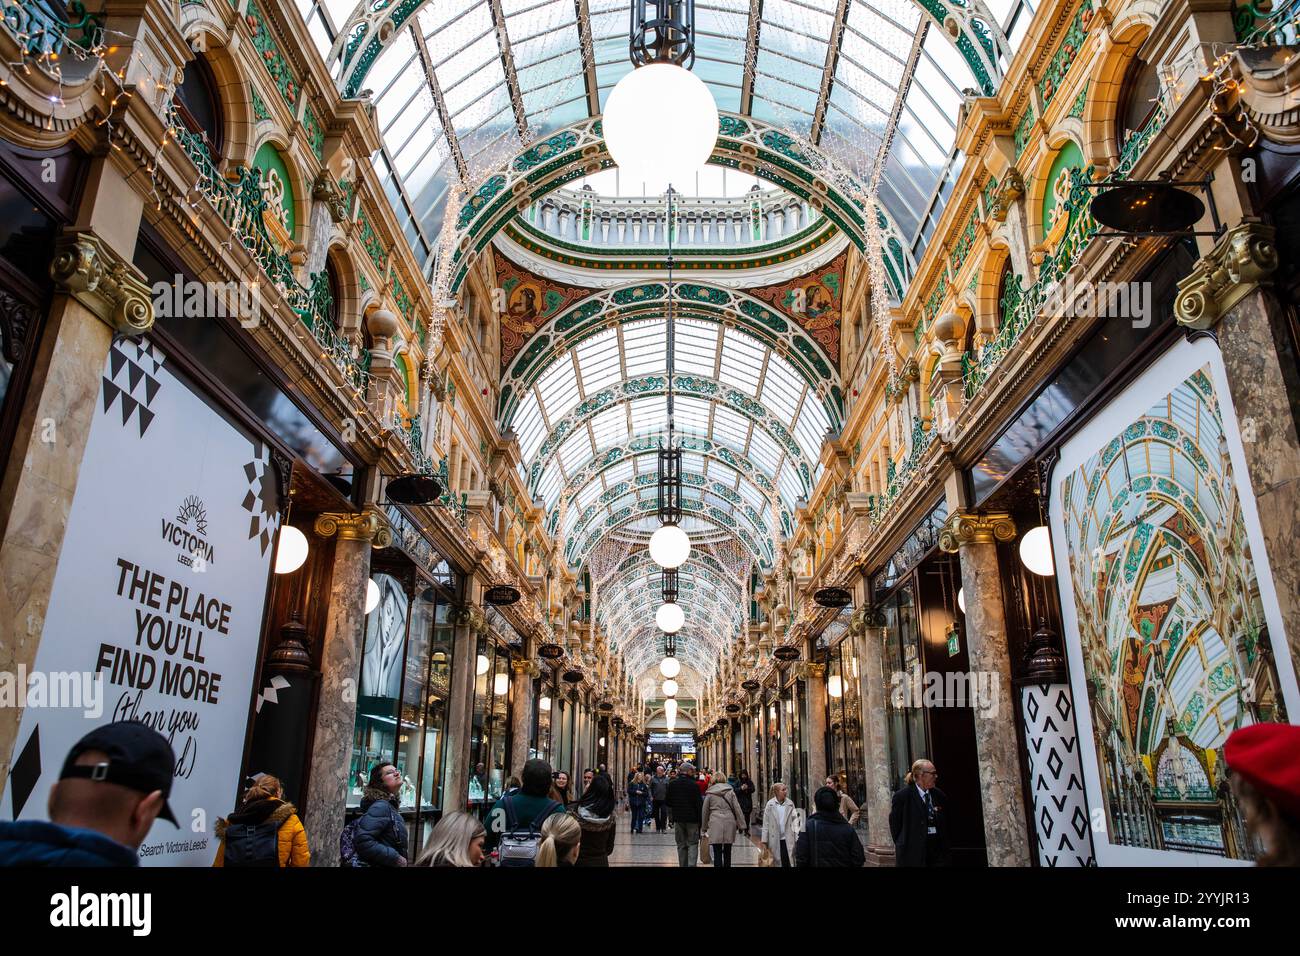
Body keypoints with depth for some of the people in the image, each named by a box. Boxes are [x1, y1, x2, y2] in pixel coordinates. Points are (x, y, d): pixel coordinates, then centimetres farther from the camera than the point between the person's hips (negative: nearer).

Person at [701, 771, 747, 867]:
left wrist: (703, 829, 17)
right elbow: (737, 809, 5)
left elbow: (705, 812, 10)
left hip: (715, 824, -2)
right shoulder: (730, 791, 8)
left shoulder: (709, 793, 6)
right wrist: (741, 825, 7)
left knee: (717, 853, -1)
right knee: (727, 853, 14)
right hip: (729, 823, 2)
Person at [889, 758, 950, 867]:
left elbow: (945, 824, 17)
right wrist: (902, 844, 0)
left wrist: (944, 845, 11)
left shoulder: (939, 795, 7)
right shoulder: (903, 796, -8)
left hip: (937, 851, 5)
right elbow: (895, 824, -2)